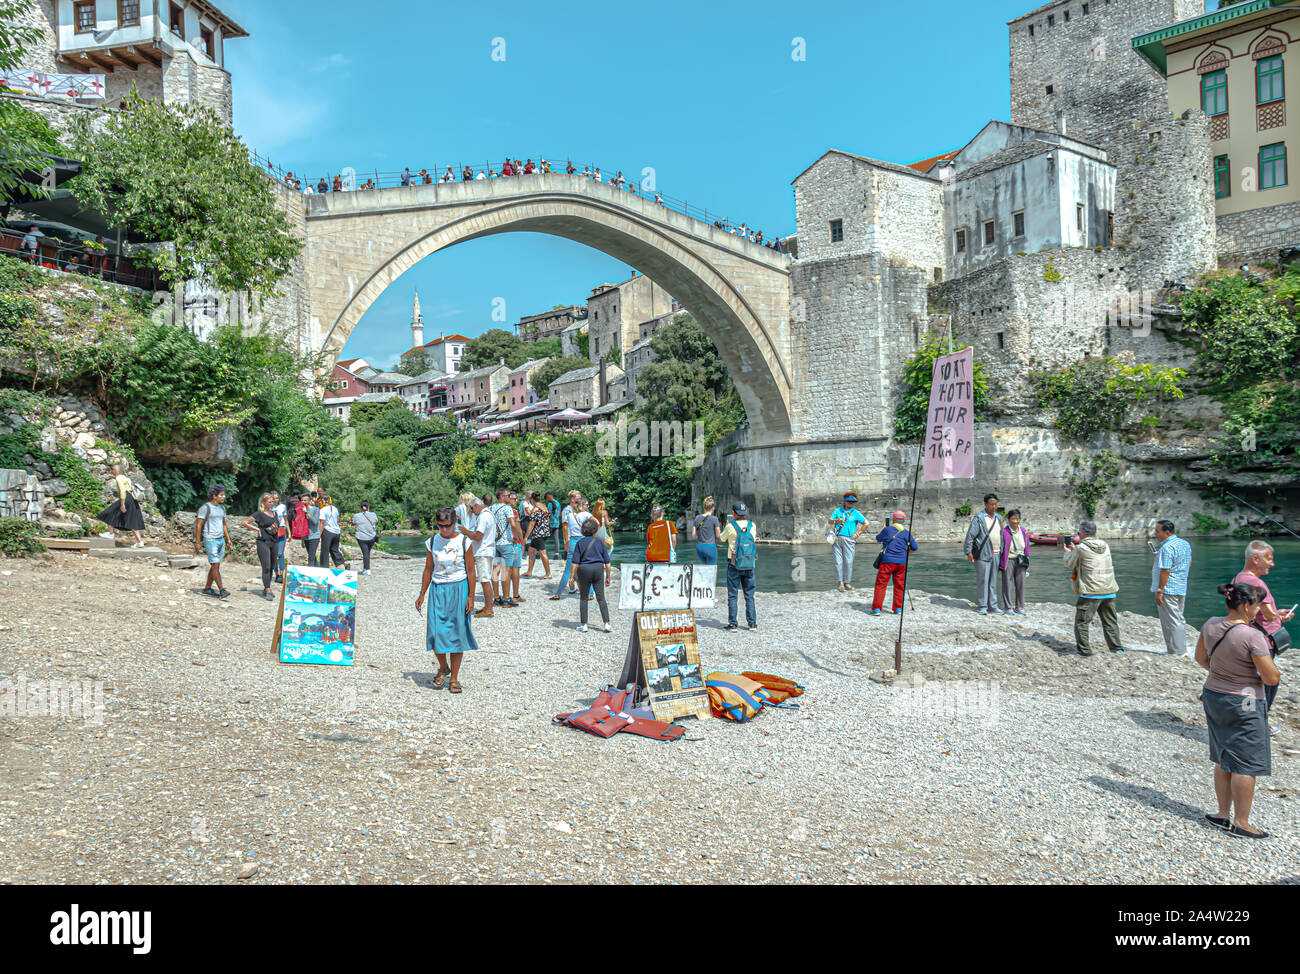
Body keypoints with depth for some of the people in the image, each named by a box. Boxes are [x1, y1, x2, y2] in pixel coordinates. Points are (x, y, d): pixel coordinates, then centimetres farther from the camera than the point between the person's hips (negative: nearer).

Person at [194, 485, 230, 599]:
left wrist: (228, 539, 18)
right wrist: (197, 542, -14)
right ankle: (222, 590, -14)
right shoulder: (205, 508, -9)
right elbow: (198, 525, -10)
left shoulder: (222, 507, 15)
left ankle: (207, 588, 17)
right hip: (210, 539, -8)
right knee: (215, 564, -11)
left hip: (221, 539, 8)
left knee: (215, 565, 8)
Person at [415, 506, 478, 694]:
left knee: (457, 632, -1)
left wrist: (471, 597, -7)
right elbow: (428, 570, 11)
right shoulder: (432, 543, 3)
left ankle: (454, 677, 10)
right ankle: (443, 668, 23)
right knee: (436, 632, -3)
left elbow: (470, 571, -2)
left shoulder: (464, 542, -5)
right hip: (438, 589, 2)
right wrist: (422, 595, 8)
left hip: (459, 589, -2)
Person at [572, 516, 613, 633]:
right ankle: (607, 623, -3)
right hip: (598, 569, 1)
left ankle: (583, 625, 10)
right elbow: (607, 562, 3)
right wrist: (608, 576, 11)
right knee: (601, 598, 4)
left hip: (584, 571, -1)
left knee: (583, 598, 10)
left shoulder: (580, 543, -2)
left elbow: (575, 562, -7)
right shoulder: (600, 541, 2)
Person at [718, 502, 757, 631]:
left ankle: (732, 624, 2)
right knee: (749, 595, 11)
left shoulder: (730, 527, -10)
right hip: (749, 565, 3)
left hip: (734, 566, -3)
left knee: (732, 595, 4)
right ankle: (752, 623, 12)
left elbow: (720, 538, 8)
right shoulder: (752, 525, 0)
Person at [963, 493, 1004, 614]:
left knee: (993, 581, 9)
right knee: (982, 581, -5)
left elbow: (1000, 535, 21)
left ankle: (993, 605, 15)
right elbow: (970, 535, -9)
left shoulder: (998, 518, 13)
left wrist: (1001, 551, 17)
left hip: (996, 554, 6)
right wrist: (968, 552, -14)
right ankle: (982, 606, 0)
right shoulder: (979, 518, -7)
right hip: (982, 554, -6)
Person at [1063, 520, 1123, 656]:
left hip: (1091, 593, -6)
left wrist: (1068, 552, 25)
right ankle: (1117, 649, 17)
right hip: (1109, 591, 6)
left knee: (1081, 622, 3)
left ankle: (1084, 651, 2)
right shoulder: (1105, 546, 10)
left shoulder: (1081, 548, -9)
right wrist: (1074, 550, 31)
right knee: (1110, 622, 16)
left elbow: (1070, 564, 5)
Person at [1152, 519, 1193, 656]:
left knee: (1171, 621, -3)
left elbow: (1165, 571, -22)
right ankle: (1182, 649, 23)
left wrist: (1159, 591, -19)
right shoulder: (1185, 544, 11)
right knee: (1179, 619, 17)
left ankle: (1177, 652, 0)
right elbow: (1189, 564, 23)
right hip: (1182, 588, 9)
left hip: (1168, 589, -9)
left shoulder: (1167, 548, -18)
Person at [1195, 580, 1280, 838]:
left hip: (1213, 697, 7)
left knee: (1223, 760, 17)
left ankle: (1223, 814, 25)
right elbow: (1272, 678, -18)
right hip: (1244, 705, -7)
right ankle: (1241, 822, 13)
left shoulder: (1211, 625, -2)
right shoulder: (1252, 636, -23)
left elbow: (1201, 658, 13)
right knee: (1246, 765, 5)